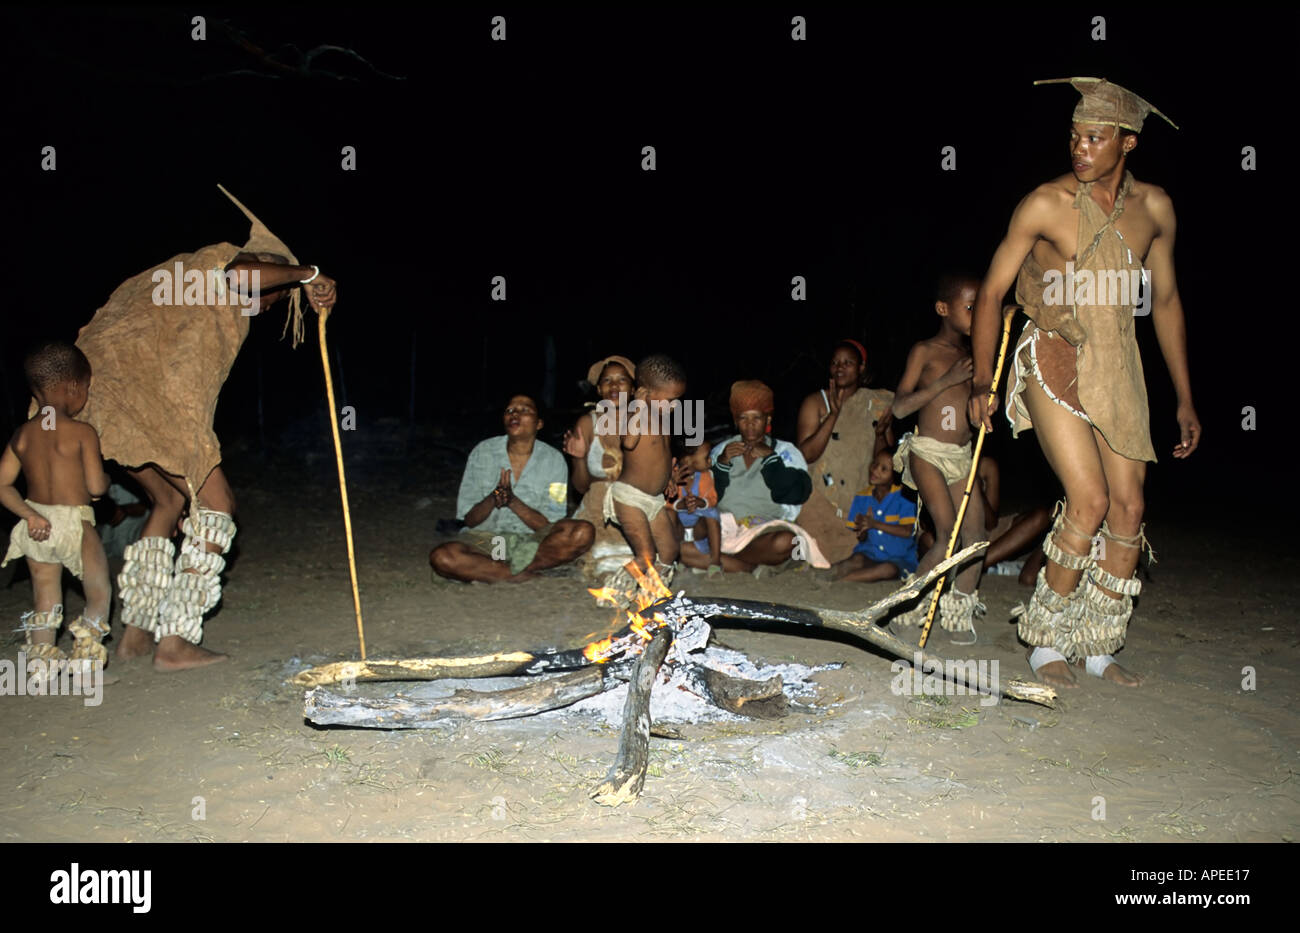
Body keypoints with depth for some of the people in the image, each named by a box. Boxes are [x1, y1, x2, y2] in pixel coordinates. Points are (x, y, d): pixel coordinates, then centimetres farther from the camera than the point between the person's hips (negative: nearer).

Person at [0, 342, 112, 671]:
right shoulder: (82, 433, -14)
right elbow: (96, 486, -15)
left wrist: (29, 514, 0)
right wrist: (106, 478, 6)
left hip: (38, 528, 5)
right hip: (75, 524, -5)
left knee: (45, 602, 17)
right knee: (99, 593, 11)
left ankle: (42, 666, 20)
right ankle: (87, 661, 4)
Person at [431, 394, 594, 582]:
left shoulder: (553, 459, 0)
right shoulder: (482, 452, 2)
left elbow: (550, 526, -5)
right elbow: (469, 520, 0)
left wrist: (513, 501, -20)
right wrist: (492, 499, -21)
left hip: (533, 541, 0)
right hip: (485, 539, 0)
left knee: (583, 533, -30)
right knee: (441, 557, -32)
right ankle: (524, 574, -20)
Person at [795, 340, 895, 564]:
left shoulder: (878, 404, 9)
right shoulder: (815, 403, 2)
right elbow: (805, 454, -11)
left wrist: (880, 433, -10)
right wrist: (833, 414, -16)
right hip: (821, 501, -2)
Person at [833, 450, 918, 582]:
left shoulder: (903, 496, -7)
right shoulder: (862, 497, 5)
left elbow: (908, 531, -15)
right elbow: (861, 538, 6)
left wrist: (875, 524, -20)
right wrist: (862, 530, -20)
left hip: (899, 558, -4)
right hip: (870, 554, 4)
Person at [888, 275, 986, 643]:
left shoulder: (973, 355, 13)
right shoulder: (925, 351, -3)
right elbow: (899, 407, -10)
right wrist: (946, 380, -18)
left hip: (962, 454, 6)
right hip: (927, 451, -6)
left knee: (975, 533, -4)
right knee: (949, 535, -14)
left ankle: (960, 614, 7)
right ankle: (912, 601, 5)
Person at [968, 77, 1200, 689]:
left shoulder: (1154, 208, 6)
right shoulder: (1046, 204, -7)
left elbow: (1165, 301, 14)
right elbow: (991, 292, -3)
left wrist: (1184, 399, 14)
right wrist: (982, 381, -11)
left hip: (1118, 369, 5)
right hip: (1053, 362, -5)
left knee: (1128, 507, 1)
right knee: (1090, 501, -15)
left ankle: (1098, 645, 16)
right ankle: (1044, 640, 3)